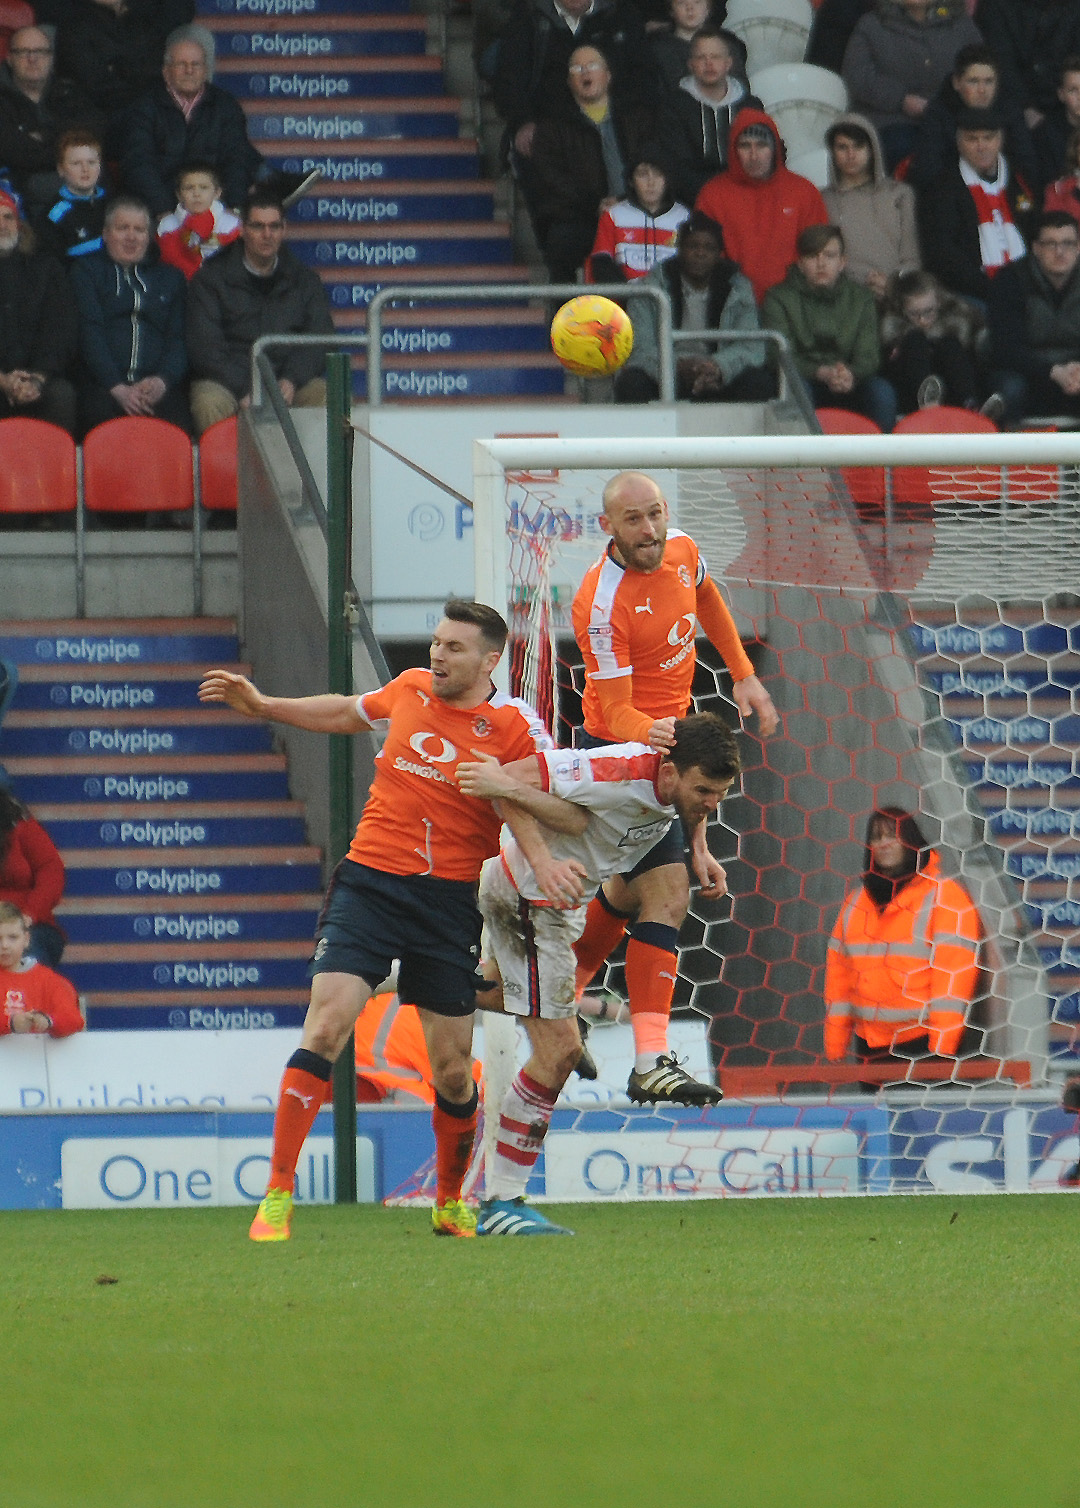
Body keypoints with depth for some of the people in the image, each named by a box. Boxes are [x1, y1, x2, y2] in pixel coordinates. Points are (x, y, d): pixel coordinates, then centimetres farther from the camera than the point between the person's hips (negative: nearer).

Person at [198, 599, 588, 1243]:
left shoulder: (515, 725, -4)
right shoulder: (410, 689, 6)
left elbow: (568, 807, -3)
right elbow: (345, 713, 27)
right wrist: (263, 705, 26)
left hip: (451, 898, -1)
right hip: (370, 881, 1)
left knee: (453, 1070, 3)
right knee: (325, 1028, -16)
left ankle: (451, 1202, 29)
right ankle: (277, 1197, -13)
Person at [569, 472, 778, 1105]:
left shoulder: (682, 551, -4)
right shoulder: (602, 602, -27)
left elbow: (708, 601, 20)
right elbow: (615, 711, -28)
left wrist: (744, 676, 20)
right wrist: (649, 732, -49)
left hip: (667, 734, 9)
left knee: (630, 891, 20)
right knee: (666, 895, -18)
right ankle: (652, 1061, -23)